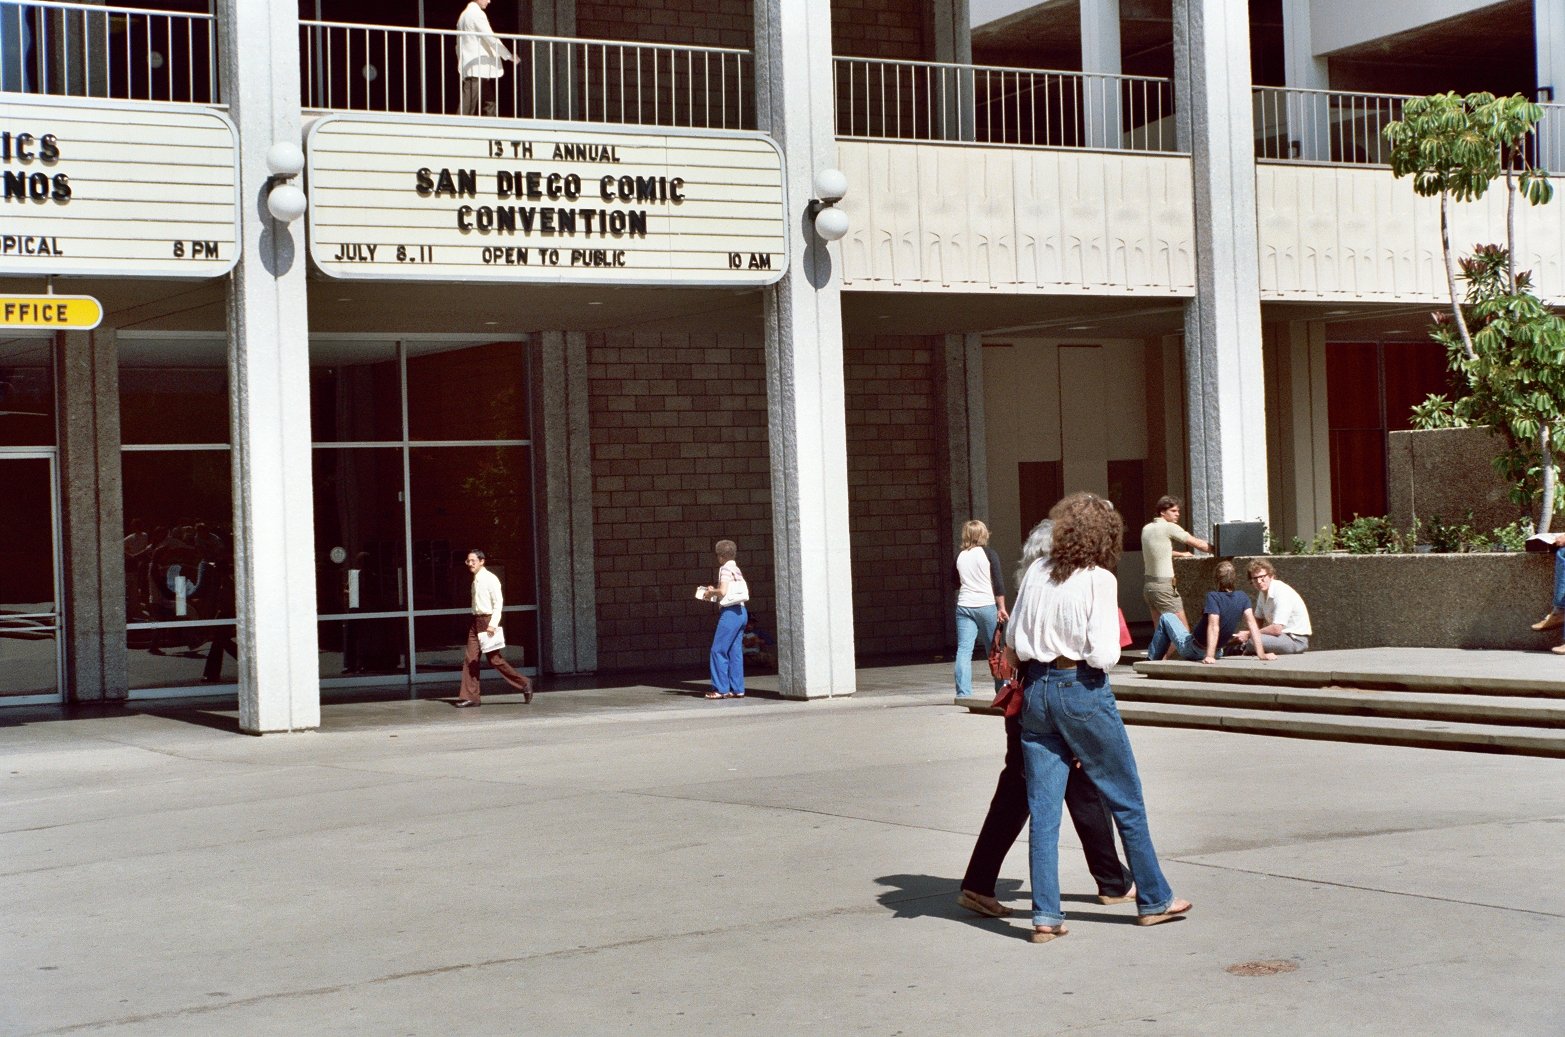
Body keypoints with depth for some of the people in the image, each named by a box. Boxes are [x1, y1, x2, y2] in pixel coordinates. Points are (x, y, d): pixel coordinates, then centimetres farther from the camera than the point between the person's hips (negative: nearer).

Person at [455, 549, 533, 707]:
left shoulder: (490, 579, -10)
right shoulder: (475, 580, 14)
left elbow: (498, 602, -14)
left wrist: (492, 624, -21)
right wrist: (477, 621, 13)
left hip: (487, 620, -8)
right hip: (476, 620, 8)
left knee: (494, 659, -7)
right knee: (470, 658, 1)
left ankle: (524, 684, 6)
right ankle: (471, 696, 3)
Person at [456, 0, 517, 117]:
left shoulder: (464, 15, 19)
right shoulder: (477, 14, -10)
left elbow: (459, 45, 22)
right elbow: (491, 38, -13)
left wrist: (461, 63, 25)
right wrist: (510, 56, -5)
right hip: (476, 69, -10)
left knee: (488, 105, 10)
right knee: (467, 107, -11)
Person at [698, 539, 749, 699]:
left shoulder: (725, 568, -8)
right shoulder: (736, 569, 17)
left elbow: (723, 591, -19)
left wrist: (710, 592, -1)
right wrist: (714, 590, 17)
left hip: (730, 612, -9)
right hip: (741, 612, 9)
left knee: (718, 650, -4)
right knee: (735, 651, 9)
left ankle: (721, 689, -5)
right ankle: (737, 689, 8)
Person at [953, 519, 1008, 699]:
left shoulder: (960, 557, 9)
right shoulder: (988, 553, -2)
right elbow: (998, 582, -6)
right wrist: (1001, 607, -4)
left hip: (963, 607, 3)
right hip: (986, 605, -3)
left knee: (964, 650, -2)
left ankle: (963, 692, -12)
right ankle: (1002, 690, 15)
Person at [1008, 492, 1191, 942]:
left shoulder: (1039, 575, 3)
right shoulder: (1099, 580, -11)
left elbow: (1011, 637, 9)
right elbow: (1102, 653, -17)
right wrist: (1112, 653, 4)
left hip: (1036, 690, 5)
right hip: (1083, 690, -4)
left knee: (1043, 809, 6)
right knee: (1127, 800, 11)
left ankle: (1045, 916, 3)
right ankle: (1154, 900, 21)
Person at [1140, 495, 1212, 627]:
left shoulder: (1146, 529, 13)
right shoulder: (1169, 527, -9)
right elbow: (1197, 543, -5)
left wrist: (1180, 554, 31)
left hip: (1148, 584, 8)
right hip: (1163, 586, -8)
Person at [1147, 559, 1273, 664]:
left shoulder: (1213, 597, -27)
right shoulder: (1242, 598, -12)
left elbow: (1214, 627, -36)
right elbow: (1251, 623, -19)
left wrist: (1209, 656, -42)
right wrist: (1261, 654, -22)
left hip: (1191, 649, -5)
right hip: (1217, 651, 5)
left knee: (1166, 617, 17)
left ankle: (1152, 660, 22)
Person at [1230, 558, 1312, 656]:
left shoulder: (1281, 593, -22)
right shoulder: (1264, 592, 7)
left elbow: (1276, 629, -27)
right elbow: (1258, 620, 13)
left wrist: (1249, 634, -18)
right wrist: (1246, 634, -8)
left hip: (1296, 640, -9)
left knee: (1255, 641, -29)